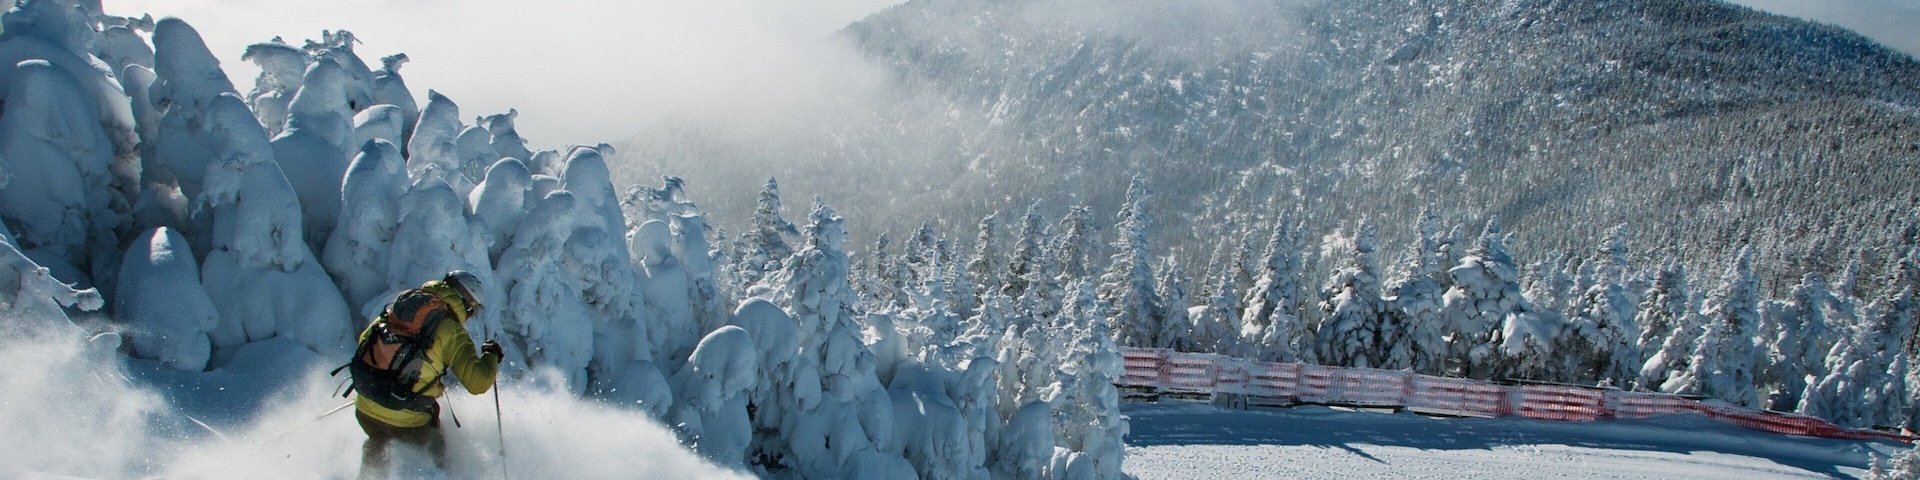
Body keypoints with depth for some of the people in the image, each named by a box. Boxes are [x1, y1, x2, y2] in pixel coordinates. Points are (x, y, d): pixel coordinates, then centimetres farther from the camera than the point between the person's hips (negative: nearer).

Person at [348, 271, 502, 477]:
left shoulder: (401, 303, 5)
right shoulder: (451, 332, -11)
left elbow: (365, 339, 18)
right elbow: (478, 382, -15)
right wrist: (491, 355, 5)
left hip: (365, 410, 5)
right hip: (406, 422, -5)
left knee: (376, 445, 37)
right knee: (435, 449, 27)